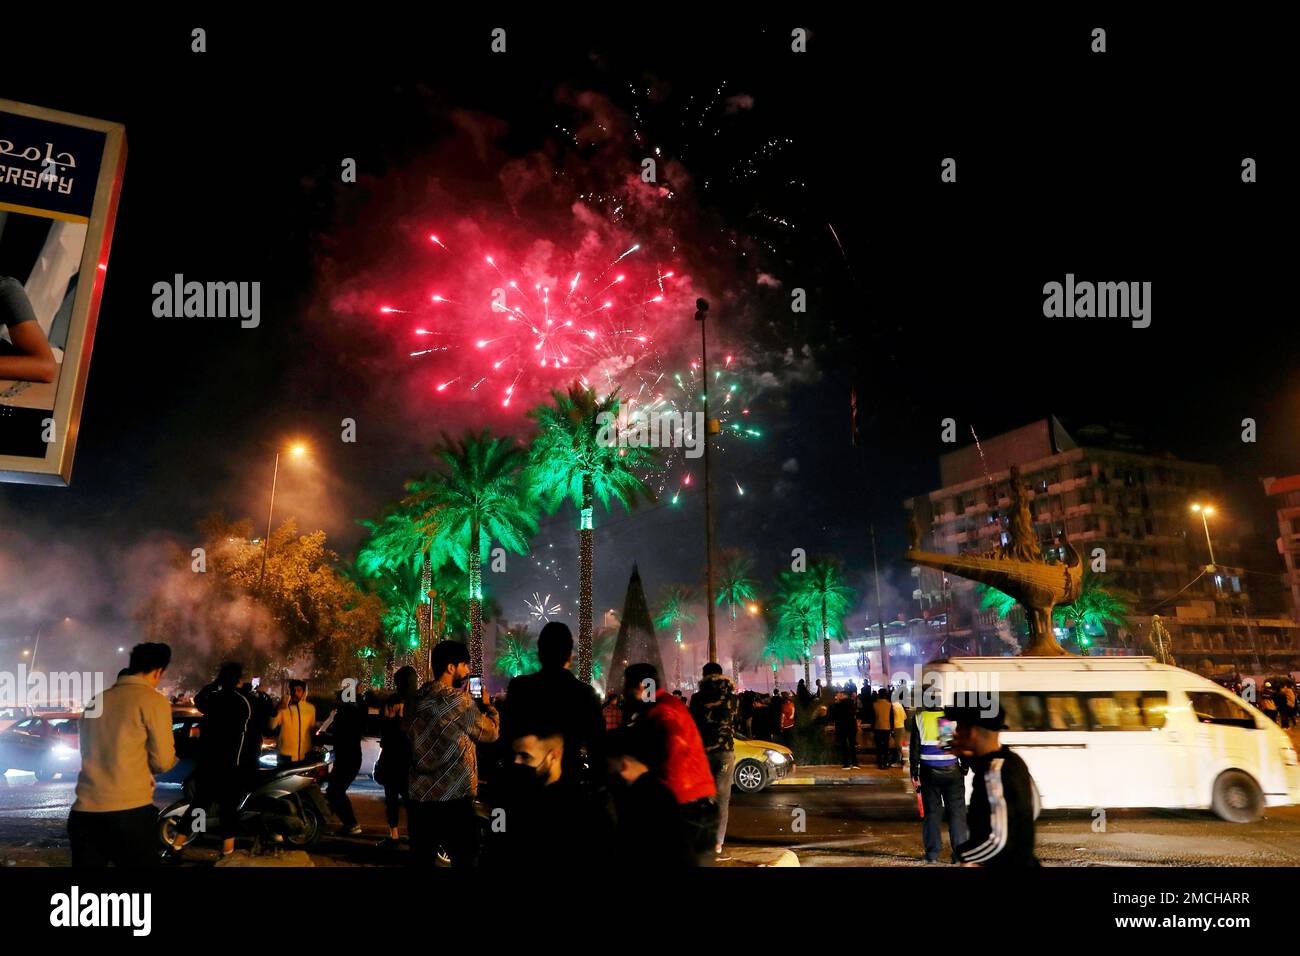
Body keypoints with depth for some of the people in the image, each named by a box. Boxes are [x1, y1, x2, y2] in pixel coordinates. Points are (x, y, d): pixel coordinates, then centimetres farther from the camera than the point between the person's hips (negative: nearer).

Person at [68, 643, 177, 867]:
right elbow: (162, 762, -3)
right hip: (130, 812, -5)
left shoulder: (97, 701, 14)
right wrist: (171, 754, 19)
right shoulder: (153, 700, -5)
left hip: (84, 811, 5)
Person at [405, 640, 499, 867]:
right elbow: (491, 732, -5)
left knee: (421, 860, 13)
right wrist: (487, 705, 14)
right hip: (453, 798, -7)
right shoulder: (459, 700, -14)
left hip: (418, 797, 7)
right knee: (465, 859, 3)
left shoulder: (416, 701, 8)